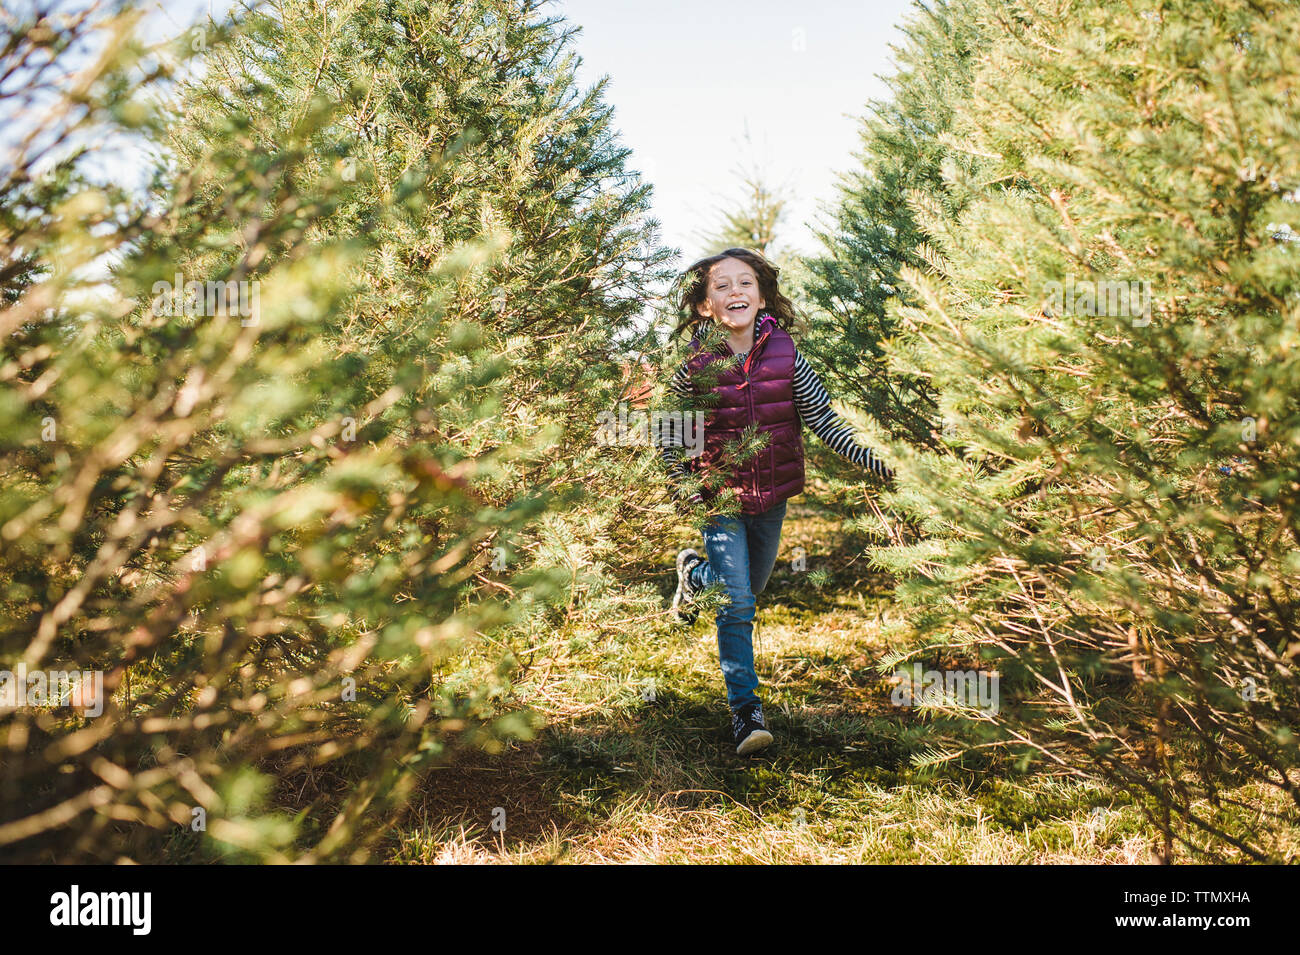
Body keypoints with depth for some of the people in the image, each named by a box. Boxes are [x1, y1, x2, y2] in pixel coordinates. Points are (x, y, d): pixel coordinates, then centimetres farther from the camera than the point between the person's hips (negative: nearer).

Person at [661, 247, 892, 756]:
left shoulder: (787, 356, -9)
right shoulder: (694, 365, -13)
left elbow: (824, 420, -6)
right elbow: (671, 434, -3)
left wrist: (872, 459, -15)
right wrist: (680, 486, -14)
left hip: (773, 497, 3)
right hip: (719, 498, -3)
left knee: (752, 588, 23)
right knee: (736, 605, -10)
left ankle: (695, 571, 54)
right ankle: (745, 707, 2)